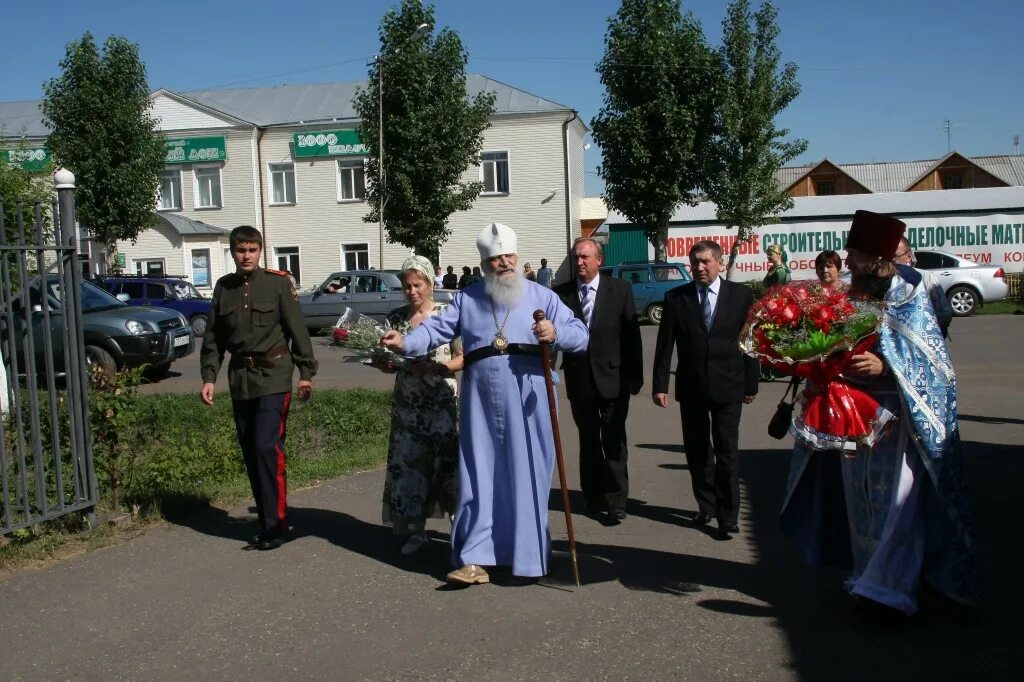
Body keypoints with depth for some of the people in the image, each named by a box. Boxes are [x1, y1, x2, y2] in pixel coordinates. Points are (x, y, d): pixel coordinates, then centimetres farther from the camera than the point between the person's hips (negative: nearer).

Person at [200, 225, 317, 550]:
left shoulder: (277, 282, -4)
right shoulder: (223, 287, 9)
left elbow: (297, 329, -4)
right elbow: (213, 337, 13)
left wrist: (306, 372, -7)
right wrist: (209, 377, 7)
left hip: (273, 377, -5)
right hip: (240, 379, 5)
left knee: (268, 447, -12)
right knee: (250, 452, 9)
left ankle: (276, 524, -3)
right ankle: (266, 520, 20)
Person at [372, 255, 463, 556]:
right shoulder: (396, 317, 8)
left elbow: (464, 358, -4)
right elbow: (389, 363, 14)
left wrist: (433, 367, -17)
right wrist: (379, 360, -8)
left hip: (441, 402, -4)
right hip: (406, 404, 4)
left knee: (445, 459, -2)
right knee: (407, 461, 4)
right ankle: (415, 530, 15)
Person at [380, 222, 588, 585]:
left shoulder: (542, 296, 7)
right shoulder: (467, 298, 13)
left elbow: (580, 335, 2)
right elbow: (436, 328, 3)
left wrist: (555, 333, -18)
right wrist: (405, 342, -15)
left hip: (527, 400, -1)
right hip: (481, 401, 2)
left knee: (526, 477, 2)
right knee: (480, 478, 3)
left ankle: (530, 556, 15)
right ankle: (476, 560, 9)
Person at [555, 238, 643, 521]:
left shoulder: (620, 289, -2)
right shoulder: (561, 292, 0)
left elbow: (632, 335, -2)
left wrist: (635, 377, -4)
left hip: (612, 377, -2)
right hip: (579, 379, 2)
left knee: (614, 442, 2)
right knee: (588, 441, 13)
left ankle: (616, 501, 11)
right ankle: (594, 497, 26)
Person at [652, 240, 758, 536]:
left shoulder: (741, 295, 0)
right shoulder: (675, 298, 1)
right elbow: (665, 345, 0)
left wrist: (751, 383, 3)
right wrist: (660, 385, -4)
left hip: (728, 386, -2)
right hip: (691, 387, 2)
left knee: (727, 453, 1)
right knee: (697, 451, 11)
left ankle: (728, 515, 10)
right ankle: (706, 506, 27)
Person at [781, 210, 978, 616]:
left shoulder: (908, 296, -9)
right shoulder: (853, 294, 6)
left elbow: (928, 357, -11)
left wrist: (884, 367, -26)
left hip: (899, 413, -5)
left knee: (898, 497, -8)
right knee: (861, 495, 11)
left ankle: (889, 585, -3)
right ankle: (868, 575, 25)